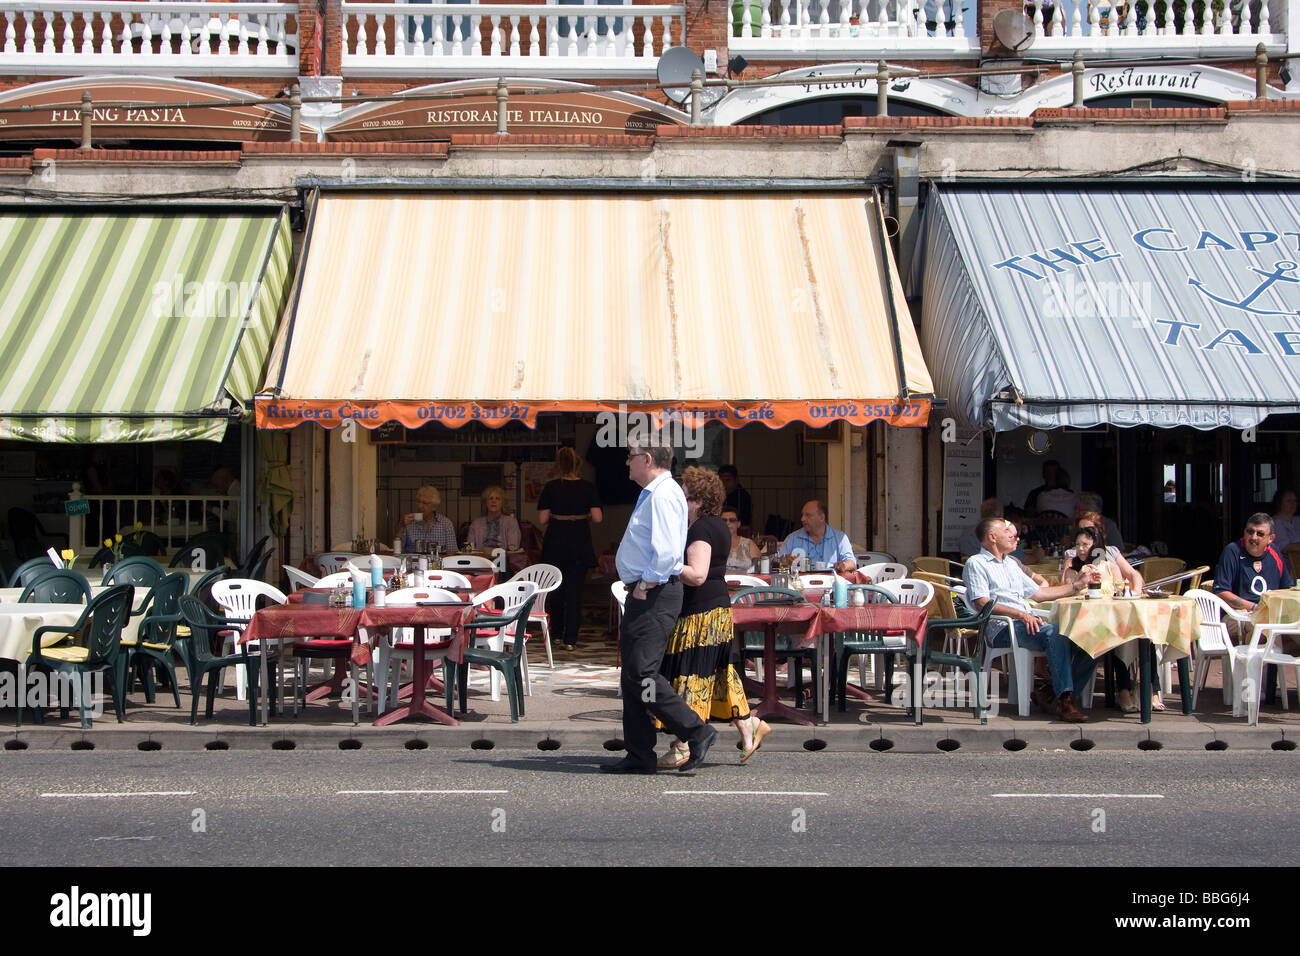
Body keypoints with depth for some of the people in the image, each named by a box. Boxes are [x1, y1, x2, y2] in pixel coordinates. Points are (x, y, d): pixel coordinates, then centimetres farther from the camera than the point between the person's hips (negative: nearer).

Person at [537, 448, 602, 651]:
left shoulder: (551, 487, -7)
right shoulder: (588, 487, -4)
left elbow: (542, 519, -8)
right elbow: (597, 518, -8)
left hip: (556, 542, 0)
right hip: (580, 542, 0)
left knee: (556, 588, 17)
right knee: (575, 589, 3)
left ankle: (556, 630, 29)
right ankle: (570, 638, -1)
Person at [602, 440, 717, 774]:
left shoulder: (663, 496, -16)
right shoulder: (651, 495, 17)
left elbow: (667, 551, -26)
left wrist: (646, 585, -17)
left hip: (655, 595, -11)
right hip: (642, 595, 11)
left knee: (641, 673, -14)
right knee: (632, 675, 10)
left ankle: (697, 733, -6)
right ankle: (639, 756, 14)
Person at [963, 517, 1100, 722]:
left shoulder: (1010, 564, 30)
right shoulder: (976, 564, 3)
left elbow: (1038, 593, 32)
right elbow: (983, 604, -10)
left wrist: (1077, 585, 28)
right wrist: (1020, 614, -20)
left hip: (1029, 623, 8)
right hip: (1004, 628, -8)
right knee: (1055, 633, -34)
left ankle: (1056, 696, -12)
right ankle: (1064, 699, -33)